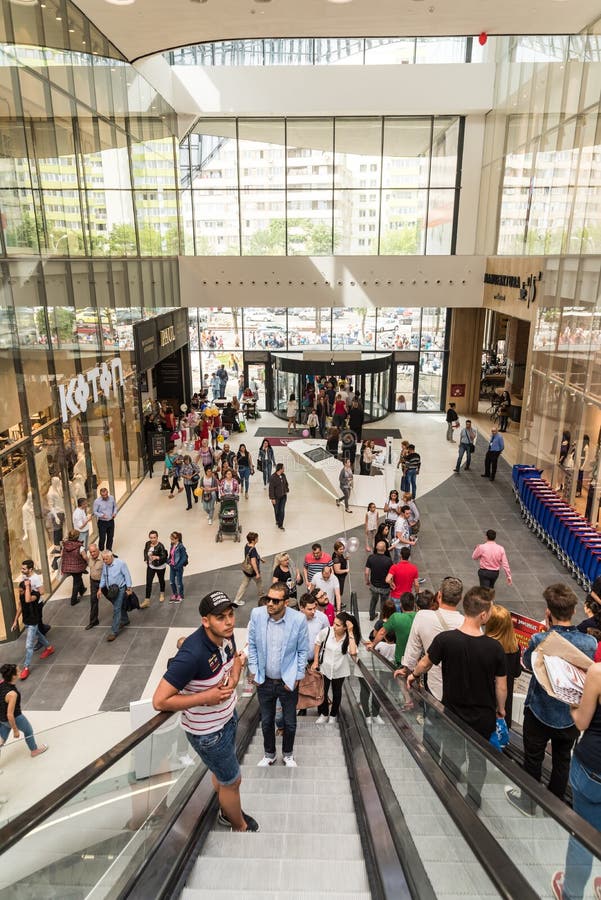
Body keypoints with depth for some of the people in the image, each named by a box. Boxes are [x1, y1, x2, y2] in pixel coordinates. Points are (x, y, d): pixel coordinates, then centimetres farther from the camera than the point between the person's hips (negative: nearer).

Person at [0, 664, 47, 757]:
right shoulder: (12, 694, -38)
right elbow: (10, 715, -31)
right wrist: (15, 730, -18)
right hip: (14, 718, -6)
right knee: (28, 730, 22)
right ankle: (34, 750, 47)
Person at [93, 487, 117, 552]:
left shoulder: (112, 498, -4)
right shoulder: (97, 501, -15)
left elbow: (115, 506, 12)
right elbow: (94, 511, -8)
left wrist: (114, 513, -7)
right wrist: (101, 515, -25)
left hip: (111, 521, 4)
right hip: (102, 522, -4)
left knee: (111, 537, 15)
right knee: (102, 538, -1)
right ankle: (101, 553, 16)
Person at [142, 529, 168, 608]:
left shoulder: (160, 546, -25)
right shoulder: (147, 544, -9)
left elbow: (164, 556, -26)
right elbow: (145, 551, 11)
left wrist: (157, 557, -43)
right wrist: (146, 559, 0)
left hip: (160, 567, -3)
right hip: (150, 566, 4)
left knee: (161, 580, 19)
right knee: (148, 583, -2)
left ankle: (162, 594, 45)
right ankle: (147, 600, 2)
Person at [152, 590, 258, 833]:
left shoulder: (226, 635, -15)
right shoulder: (193, 654, -39)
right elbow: (160, 701, -33)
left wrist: (234, 678, -13)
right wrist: (206, 697, -30)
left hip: (227, 716, 7)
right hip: (208, 732, -7)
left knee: (222, 771, 31)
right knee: (231, 780, 16)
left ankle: (227, 812, 58)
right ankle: (240, 827, 45)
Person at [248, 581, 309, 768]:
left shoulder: (299, 619, -21)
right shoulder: (257, 614, -16)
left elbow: (302, 651, -8)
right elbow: (252, 645, -1)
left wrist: (296, 678, -7)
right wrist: (254, 671, -2)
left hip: (288, 681, -1)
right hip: (264, 681, 2)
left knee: (290, 723, 17)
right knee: (266, 722, 20)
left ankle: (288, 754, 44)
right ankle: (269, 754, 45)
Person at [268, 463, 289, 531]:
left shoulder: (283, 475, -2)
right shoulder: (273, 477, -21)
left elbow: (286, 483, 16)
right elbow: (271, 488, -20)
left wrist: (286, 490, 12)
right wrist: (272, 498, -20)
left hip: (283, 496, 4)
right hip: (276, 497, -4)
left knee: (282, 510, 0)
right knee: (277, 510, 14)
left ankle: (280, 525, 7)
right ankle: (277, 521, 41)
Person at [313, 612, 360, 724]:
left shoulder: (350, 637, -21)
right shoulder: (327, 631, -21)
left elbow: (353, 653, -37)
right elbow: (317, 643, -2)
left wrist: (350, 633, -36)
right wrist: (315, 661, -1)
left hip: (340, 670, 0)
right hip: (325, 668, 0)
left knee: (337, 693, 18)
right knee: (322, 692, 9)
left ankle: (333, 715, 41)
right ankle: (324, 714, 35)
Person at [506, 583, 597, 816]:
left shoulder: (540, 640, -31)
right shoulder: (590, 642, -20)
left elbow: (527, 665, -9)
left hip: (540, 712, -3)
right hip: (572, 714, 3)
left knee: (533, 759, 20)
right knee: (562, 760, 25)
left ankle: (529, 803, 39)